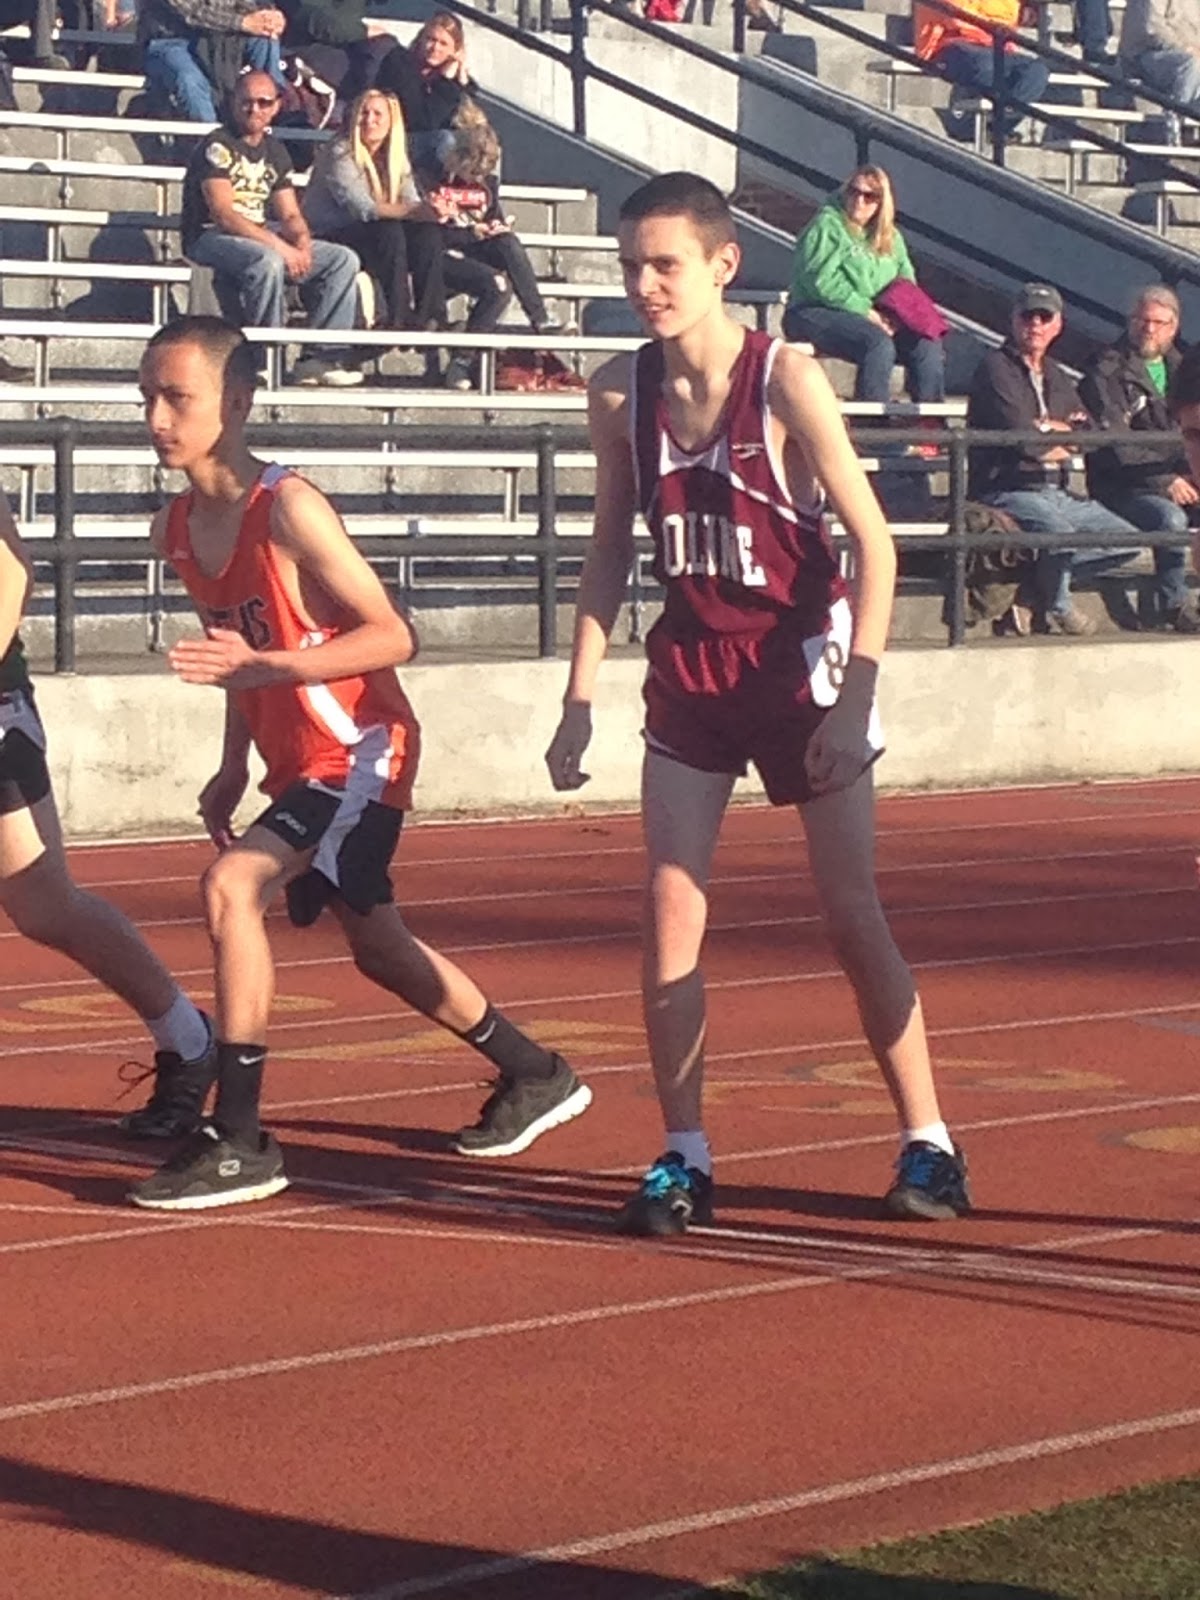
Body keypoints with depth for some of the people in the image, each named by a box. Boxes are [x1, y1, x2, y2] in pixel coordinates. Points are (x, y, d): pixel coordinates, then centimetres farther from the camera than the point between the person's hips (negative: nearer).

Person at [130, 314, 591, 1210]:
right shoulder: (177, 528, 3)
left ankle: (239, 1141, -21)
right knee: (378, 945, 21)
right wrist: (233, 769, 14)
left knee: (232, 885, -25)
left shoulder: (288, 509, -22)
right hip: (295, 761, 9)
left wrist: (265, 666, -31)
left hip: (361, 750, -9)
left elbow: (392, 636, -21)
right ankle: (536, 1077, 42)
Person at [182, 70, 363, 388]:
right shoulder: (217, 146, -9)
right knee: (268, 261, -39)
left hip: (262, 236, 8)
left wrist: (302, 242, -12)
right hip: (211, 237, -8)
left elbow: (290, 215, 13)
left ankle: (320, 357, -13)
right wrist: (280, 246, -26)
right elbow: (224, 215, -20)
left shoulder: (275, 152, 14)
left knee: (343, 260, -4)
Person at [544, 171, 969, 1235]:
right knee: (668, 913, -4)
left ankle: (929, 1144, 11)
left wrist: (855, 696, -21)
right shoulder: (621, 393, -2)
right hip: (690, 676, 4)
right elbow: (611, 552, 8)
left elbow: (874, 543, -14)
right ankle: (684, 1158, 4)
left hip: (801, 669, -4)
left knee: (852, 915, 0)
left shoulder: (786, 380, -15)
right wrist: (580, 700, 3)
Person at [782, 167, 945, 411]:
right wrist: (865, 311, -18)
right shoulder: (827, 225, -4)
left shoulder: (890, 237, 18)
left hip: (873, 317, 7)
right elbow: (821, 280, -15)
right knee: (879, 345, -35)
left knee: (928, 345, -17)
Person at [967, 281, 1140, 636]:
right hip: (1008, 491, -8)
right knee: (1060, 533, -35)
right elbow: (1021, 438, -16)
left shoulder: (1056, 377, 21)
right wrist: (1064, 436, 2)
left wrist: (1047, 427, -4)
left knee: (1129, 541, -1)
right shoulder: (996, 368, -5)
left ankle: (1032, 584, -3)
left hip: (1058, 493, 9)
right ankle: (1055, 608, -5)